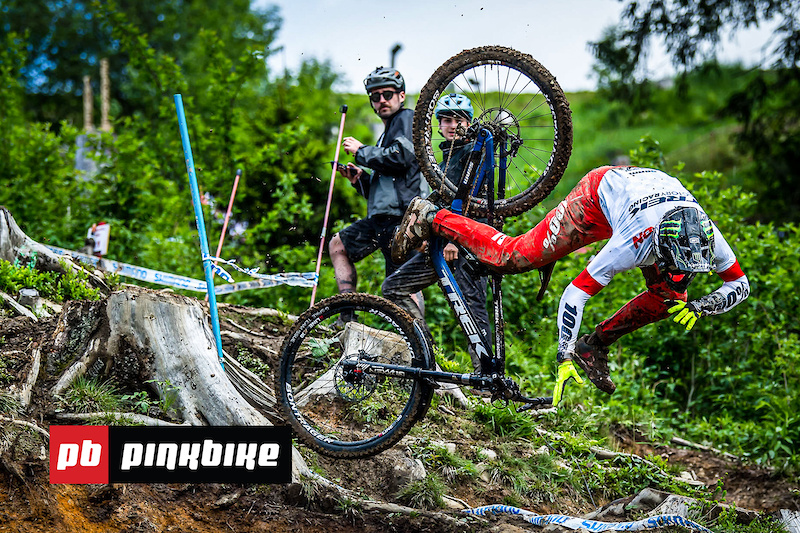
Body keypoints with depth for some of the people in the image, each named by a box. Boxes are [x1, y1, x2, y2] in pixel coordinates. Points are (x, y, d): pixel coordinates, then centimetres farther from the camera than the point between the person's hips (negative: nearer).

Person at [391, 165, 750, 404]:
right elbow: (575, 293, -40)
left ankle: (594, 346, 9)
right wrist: (563, 360, -40)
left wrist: (700, 306, -36)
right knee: (513, 257, -9)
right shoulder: (633, 244, -45)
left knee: (669, 299, -6)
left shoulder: (706, 237, -33)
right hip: (600, 193, -5)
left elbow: (741, 285, -17)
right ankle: (431, 218, 6)